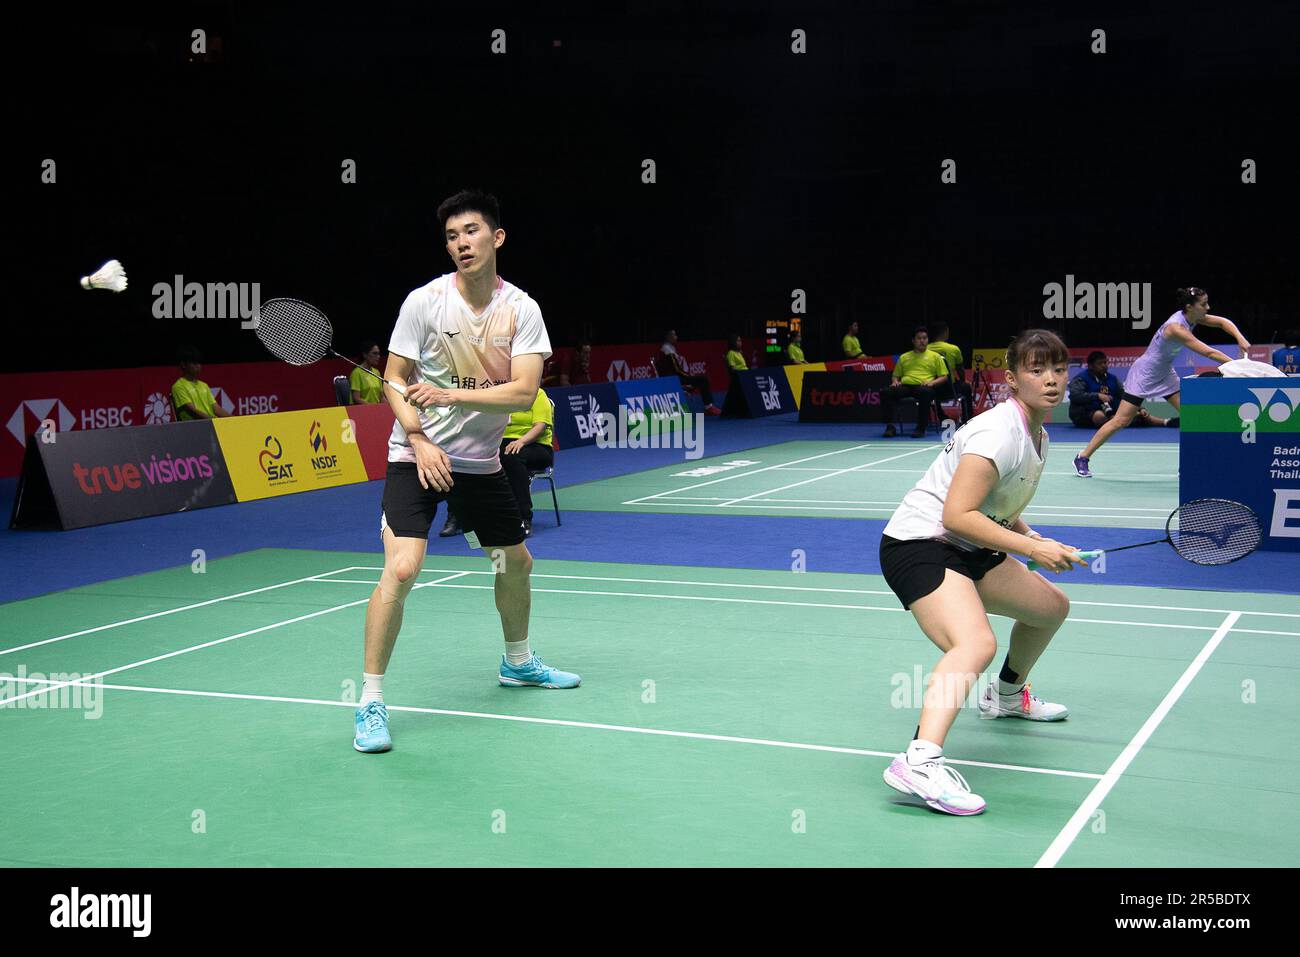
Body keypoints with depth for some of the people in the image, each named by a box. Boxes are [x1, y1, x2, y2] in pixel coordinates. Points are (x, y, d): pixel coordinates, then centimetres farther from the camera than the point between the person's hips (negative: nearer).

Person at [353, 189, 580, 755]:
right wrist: (419, 440, -21)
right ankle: (370, 702, -9)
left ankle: (517, 663, 45)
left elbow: (523, 392, -15)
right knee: (401, 568, -20)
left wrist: (452, 395, -25)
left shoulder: (521, 309, -5)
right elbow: (394, 379, -7)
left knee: (517, 562, 17)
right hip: (417, 455, -4)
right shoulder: (425, 301, -10)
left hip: (481, 461, 4)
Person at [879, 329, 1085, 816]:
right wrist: (1031, 548, -27)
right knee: (977, 643, -34)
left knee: (1052, 606, 23)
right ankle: (920, 761, -47)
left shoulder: (1036, 434, 11)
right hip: (919, 543, -10)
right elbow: (956, 514, -26)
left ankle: (1008, 694, 48)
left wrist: (1032, 537, 12)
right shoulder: (999, 432, -20)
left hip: (966, 551, 10)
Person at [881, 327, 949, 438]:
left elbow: (944, 377, 13)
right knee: (885, 393, -28)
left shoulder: (935, 356, 19)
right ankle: (890, 427, -25)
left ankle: (921, 428, -36)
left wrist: (932, 382, -7)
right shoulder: (904, 357, 27)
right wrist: (895, 382, 4)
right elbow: (896, 375, 29)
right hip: (905, 386, 3)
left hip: (923, 387, -3)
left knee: (925, 392, -42)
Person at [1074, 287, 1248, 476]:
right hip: (1144, 373, -9)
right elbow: (1208, 352, -33)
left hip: (1165, 374, 9)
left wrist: (1240, 339, -15)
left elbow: (1223, 322, 1)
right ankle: (1082, 458, 4)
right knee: (1121, 421, -6)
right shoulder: (1176, 327, -31)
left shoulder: (1192, 317, -6)